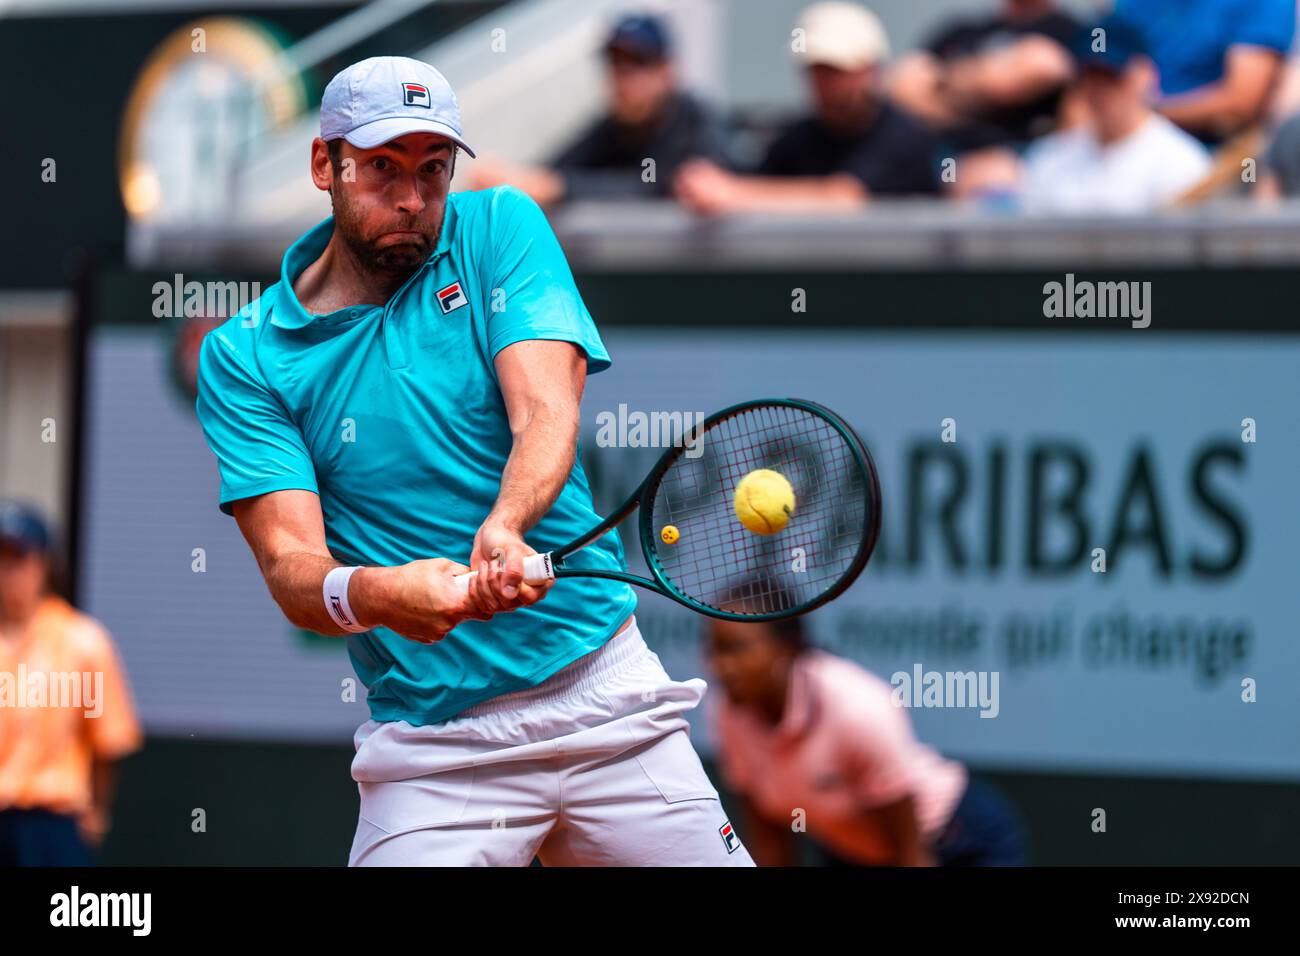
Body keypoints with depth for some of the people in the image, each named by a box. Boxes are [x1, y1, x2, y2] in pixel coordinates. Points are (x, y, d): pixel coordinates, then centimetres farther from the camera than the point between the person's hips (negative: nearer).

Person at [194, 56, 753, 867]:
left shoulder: (500, 229, 3)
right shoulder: (243, 358, 0)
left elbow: (548, 410, -12)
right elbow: (290, 563, -10)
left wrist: (504, 531, -34)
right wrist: (371, 595, -34)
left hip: (608, 700, 1)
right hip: (432, 743, -1)